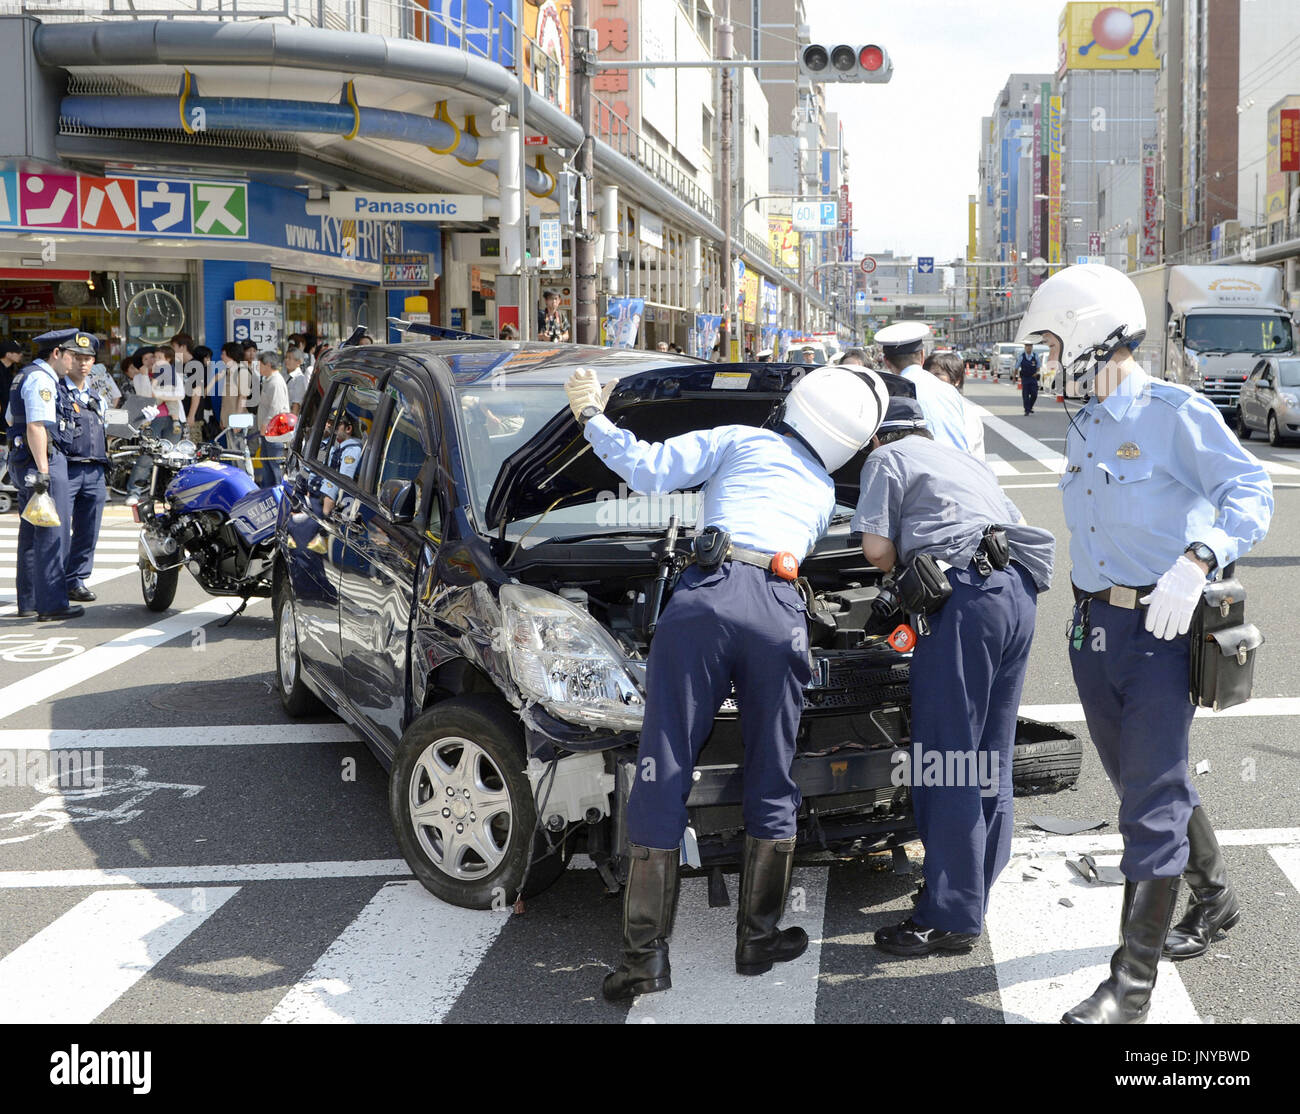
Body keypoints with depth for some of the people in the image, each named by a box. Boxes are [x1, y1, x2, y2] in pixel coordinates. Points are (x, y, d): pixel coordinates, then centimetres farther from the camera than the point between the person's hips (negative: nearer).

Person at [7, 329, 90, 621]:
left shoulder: (24, 376, 19)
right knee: (50, 534, -9)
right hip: (45, 459, -11)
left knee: (31, 534, 14)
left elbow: (13, 421, 26)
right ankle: (51, 604, -8)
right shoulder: (42, 379, -14)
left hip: (22, 459, 11)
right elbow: (36, 427, -22)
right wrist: (42, 471, -25)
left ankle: (28, 602, 19)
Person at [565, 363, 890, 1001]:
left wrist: (592, 418, 24)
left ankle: (646, 956, 2)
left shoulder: (739, 441, 22)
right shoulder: (824, 493, 31)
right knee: (772, 782, 17)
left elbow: (648, 471, 12)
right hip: (779, 616, 2)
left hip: (707, 596, -2)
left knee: (663, 773, 1)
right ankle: (759, 940, 23)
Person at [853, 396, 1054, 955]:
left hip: (966, 596, -8)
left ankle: (951, 918, -5)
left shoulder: (887, 458, 10)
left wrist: (902, 569, 22)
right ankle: (974, 893, 22)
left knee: (946, 758, -6)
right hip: (1020, 594, 8)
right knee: (989, 757, 14)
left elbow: (876, 548, 0)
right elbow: (1019, 526, 35)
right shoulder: (967, 460, 32)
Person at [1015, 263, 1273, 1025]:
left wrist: (1196, 562, -34)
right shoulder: (1085, 425, 12)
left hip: (1162, 629, -8)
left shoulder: (1177, 415, -12)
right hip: (1094, 626, 8)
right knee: (1145, 785, 19)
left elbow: (1251, 492, -20)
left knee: (1152, 803, -5)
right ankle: (1215, 900, 42)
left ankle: (1133, 986, 0)